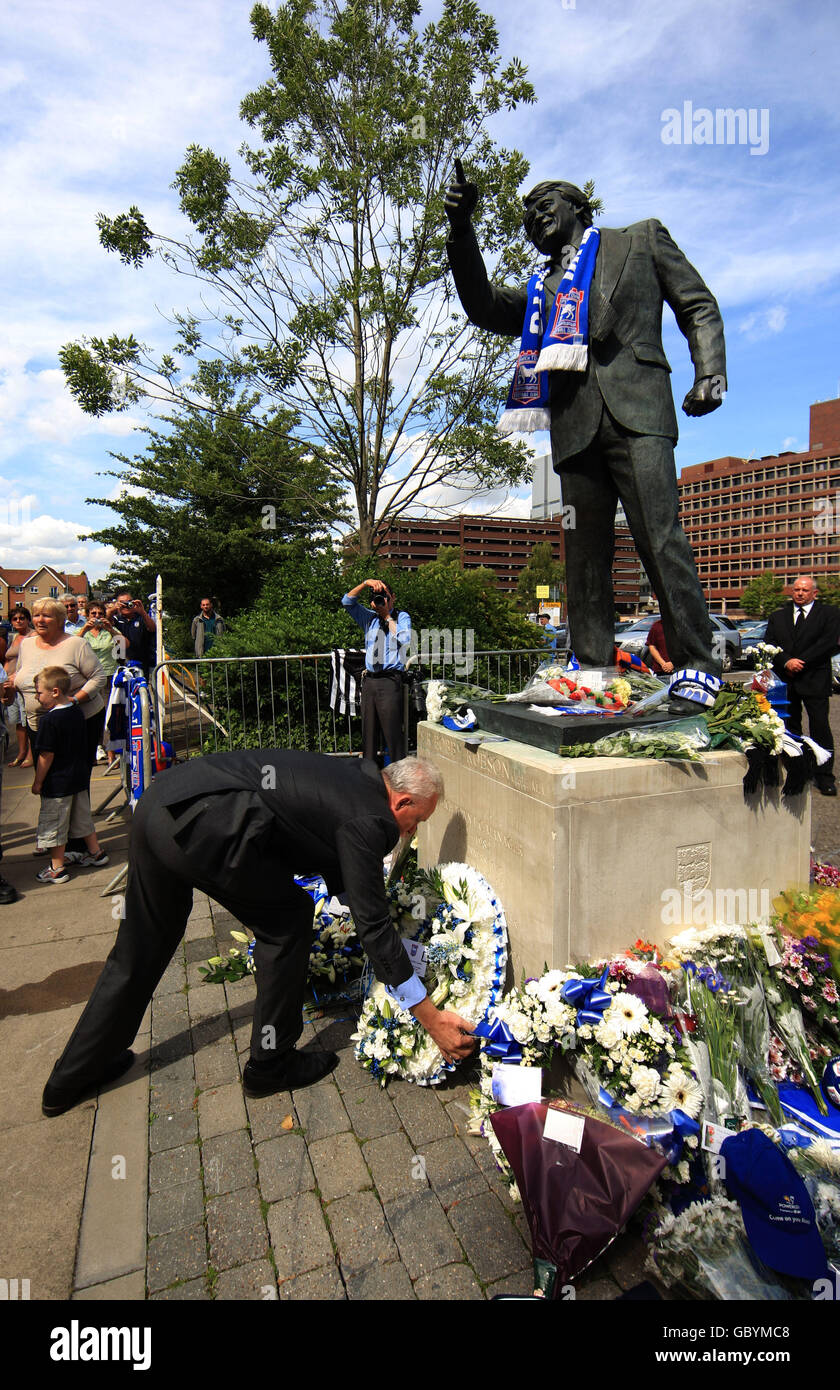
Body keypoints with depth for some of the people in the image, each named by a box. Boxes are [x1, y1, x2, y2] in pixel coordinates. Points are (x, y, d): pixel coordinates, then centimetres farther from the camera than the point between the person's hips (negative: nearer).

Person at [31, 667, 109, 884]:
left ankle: (57, 869, 15)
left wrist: (37, 782, -10)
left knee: (53, 825, 6)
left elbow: (46, 756, -19)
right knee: (82, 817, 21)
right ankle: (96, 853, 32)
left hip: (57, 783, -8)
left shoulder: (48, 720, -21)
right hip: (80, 777, 8)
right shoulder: (77, 712, 1)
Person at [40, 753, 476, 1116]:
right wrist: (430, 1018, 2)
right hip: (201, 824, -10)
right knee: (288, 920, 8)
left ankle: (69, 1080, 42)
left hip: (159, 798, 10)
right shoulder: (366, 821, -7)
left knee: (138, 950, 24)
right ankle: (270, 1065, 24)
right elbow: (372, 924, -5)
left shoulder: (356, 774, 18)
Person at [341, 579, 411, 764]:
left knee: (393, 731, -7)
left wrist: (388, 616, -6)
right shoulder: (369, 618, 18)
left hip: (390, 681, -5)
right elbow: (347, 601, 9)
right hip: (369, 680, 5)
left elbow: (404, 639, -12)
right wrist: (365, 583, -4)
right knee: (368, 731, 8)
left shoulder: (402, 617, 7)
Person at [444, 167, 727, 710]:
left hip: (635, 411, -3)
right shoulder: (543, 286, 30)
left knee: (660, 538, -15)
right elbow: (482, 305, 19)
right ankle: (592, 672, 4)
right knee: (585, 552, -1)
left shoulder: (642, 238, 23)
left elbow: (699, 305, 15)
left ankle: (699, 666, -9)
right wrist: (461, 227, 10)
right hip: (575, 425, 4)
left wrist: (710, 372, -2)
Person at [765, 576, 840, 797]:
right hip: (785, 680, 3)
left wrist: (801, 662, -13)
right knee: (789, 727, 7)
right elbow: (769, 644, 5)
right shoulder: (777, 616, 15)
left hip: (815, 680, -3)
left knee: (820, 727, -4)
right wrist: (786, 662, -11)